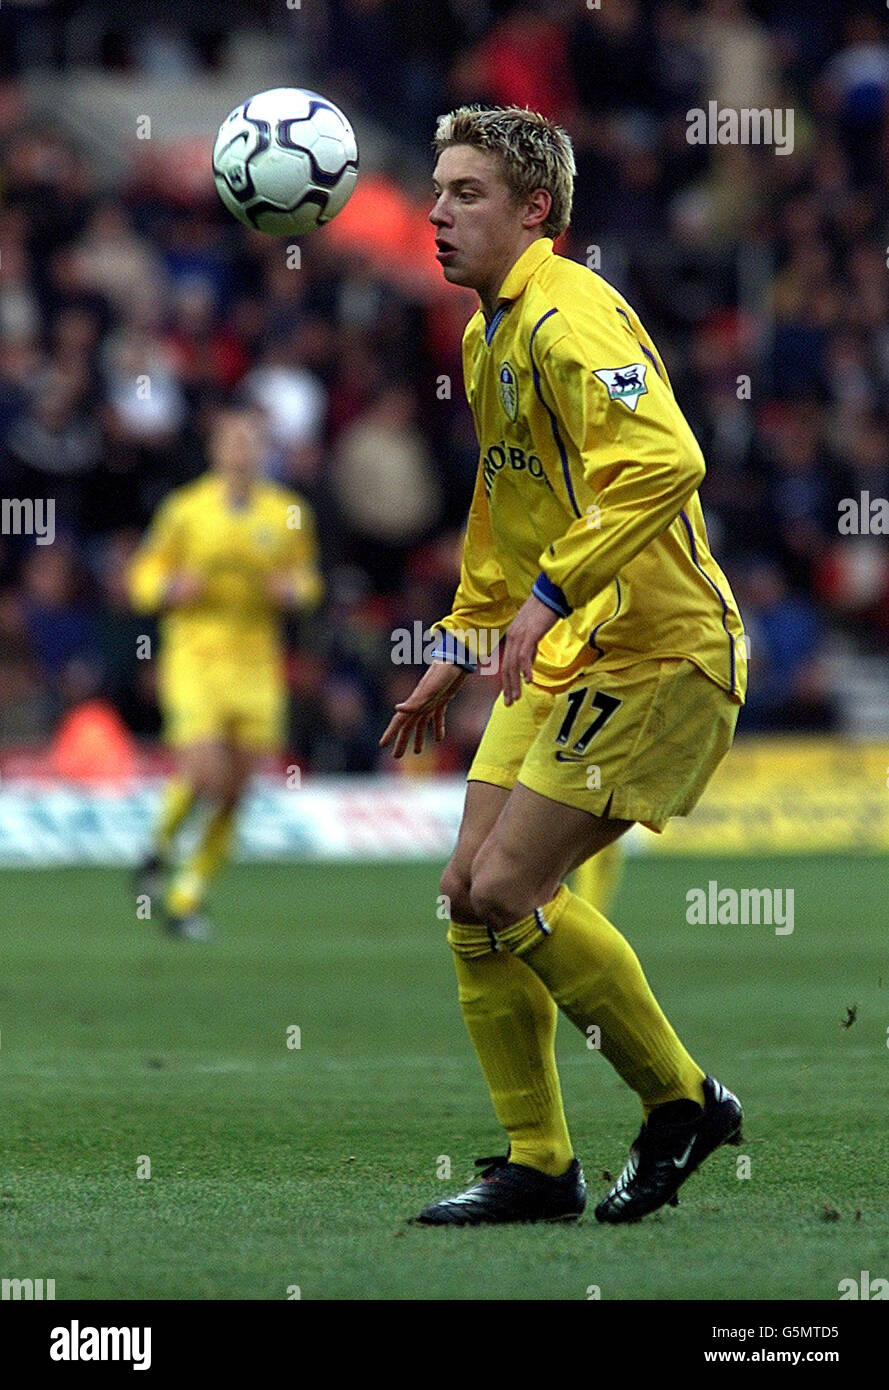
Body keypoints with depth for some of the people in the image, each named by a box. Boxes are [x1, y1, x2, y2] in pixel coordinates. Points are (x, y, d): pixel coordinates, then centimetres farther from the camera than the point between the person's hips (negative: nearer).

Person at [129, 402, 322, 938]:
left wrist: (294, 591, -5)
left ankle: (187, 898, 12)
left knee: (233, 793, 0)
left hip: (258, 666, 3)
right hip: (194, 658, -3)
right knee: (203, 774, -18)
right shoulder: (185, 510, -1)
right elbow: (144, 577, 6)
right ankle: (162, 848, 12)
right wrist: (172, 588, -15)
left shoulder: (289, 514, 5)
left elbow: (307, 577, 18)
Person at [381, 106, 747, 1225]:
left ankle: (683, 1101, 3)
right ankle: (536, 1165, 13)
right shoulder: (486, 336, 15)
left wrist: (553, 591, -36)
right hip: (559, 663, 10)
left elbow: (663, 461, -34)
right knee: (472, 894, 5)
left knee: (509, 890, -14)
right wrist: (461, 644, 28)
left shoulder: (569, 318, -18)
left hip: (655, 658, -10)